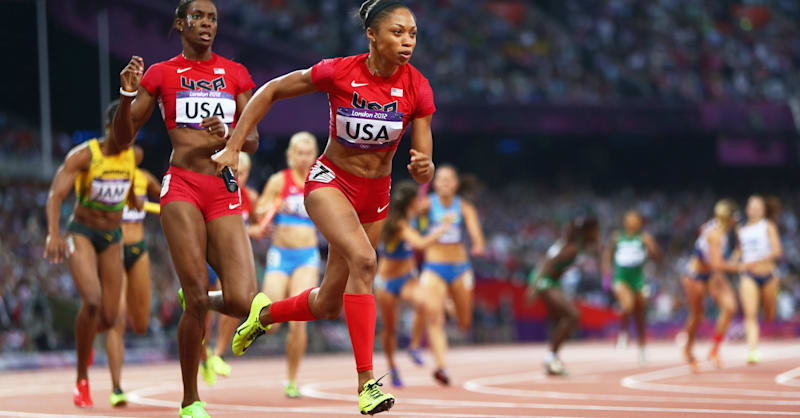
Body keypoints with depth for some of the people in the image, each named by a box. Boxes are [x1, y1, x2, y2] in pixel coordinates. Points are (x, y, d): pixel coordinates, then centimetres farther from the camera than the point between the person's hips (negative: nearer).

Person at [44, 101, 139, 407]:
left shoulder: (134, 155, -3)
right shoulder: (83, 155, -18)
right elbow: (55, 195, -27)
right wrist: (53, 234, -42)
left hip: (112, 237, 5)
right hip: (81, 234, -4)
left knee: (109, 317, -4)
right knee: (92, 300, -28)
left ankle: (86, 336, 37)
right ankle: (82, 381, -13)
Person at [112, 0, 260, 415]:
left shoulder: (235, 73, 14)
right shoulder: (161, 74, 8)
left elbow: (252, 140, 13)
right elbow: (124, 136, 9)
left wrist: (228, 137, -9)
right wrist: (127, 95, -9)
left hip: (224, 192, 2)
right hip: (182, 187, -2)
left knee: (241, 301, -11)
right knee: (196, 297, -12)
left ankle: (198, 302, 26)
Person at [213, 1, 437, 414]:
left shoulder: (417, 89, -13)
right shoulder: (338, 72, -19)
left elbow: (423, 172, -9)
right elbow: (271, 91, -5)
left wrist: (423, 167, -34)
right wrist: (233, 148, -8)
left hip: (376, 193, 4)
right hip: (330, 180, -4)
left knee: (328, 305, 8)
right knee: (363, 259, -31)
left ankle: (265, 313, 41)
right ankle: (366, 384, -31)